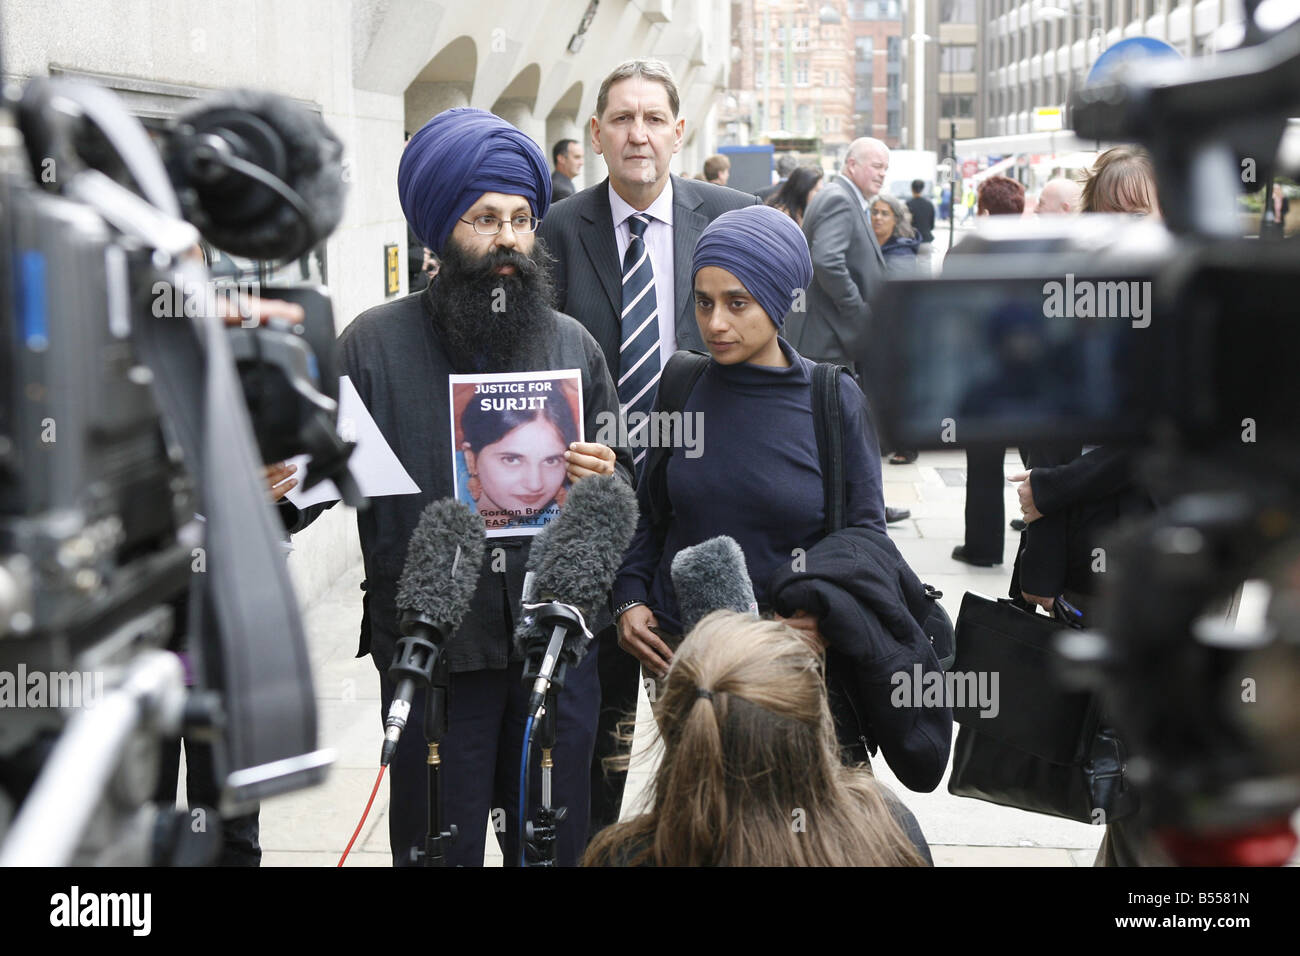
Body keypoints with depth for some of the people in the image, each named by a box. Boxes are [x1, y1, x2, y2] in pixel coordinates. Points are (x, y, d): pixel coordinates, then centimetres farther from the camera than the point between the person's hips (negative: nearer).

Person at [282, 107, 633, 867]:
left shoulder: (573, 345, 8)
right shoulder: (376, 343, -2)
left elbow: (628, 485, 15)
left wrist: (606, 482, -7)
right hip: (428, 654, -3)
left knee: (559, 844, 14)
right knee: (439, 847, 8)